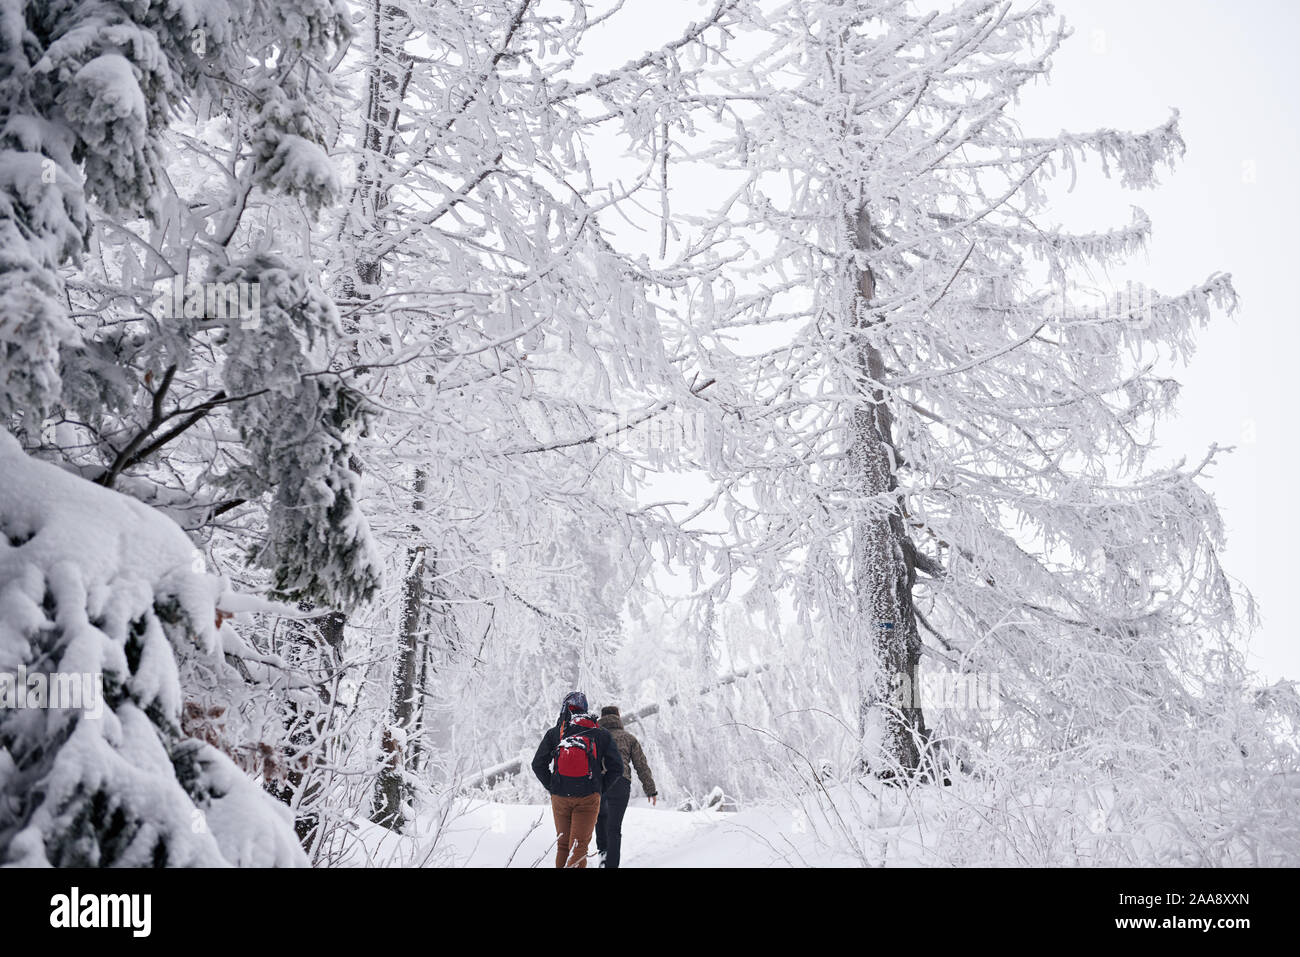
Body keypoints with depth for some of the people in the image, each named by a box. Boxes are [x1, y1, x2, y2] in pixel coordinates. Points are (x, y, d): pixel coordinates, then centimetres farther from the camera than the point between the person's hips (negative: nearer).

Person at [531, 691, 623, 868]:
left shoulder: (554, 733, 8)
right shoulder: (601, 734, 7)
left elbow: (538, 764, 3)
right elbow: (616, 767, 4)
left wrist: (552, 787, 11)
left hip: (559, 796, 1)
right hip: (588, 797, -1)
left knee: (562, 844, 16)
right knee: (579, 845, -3)